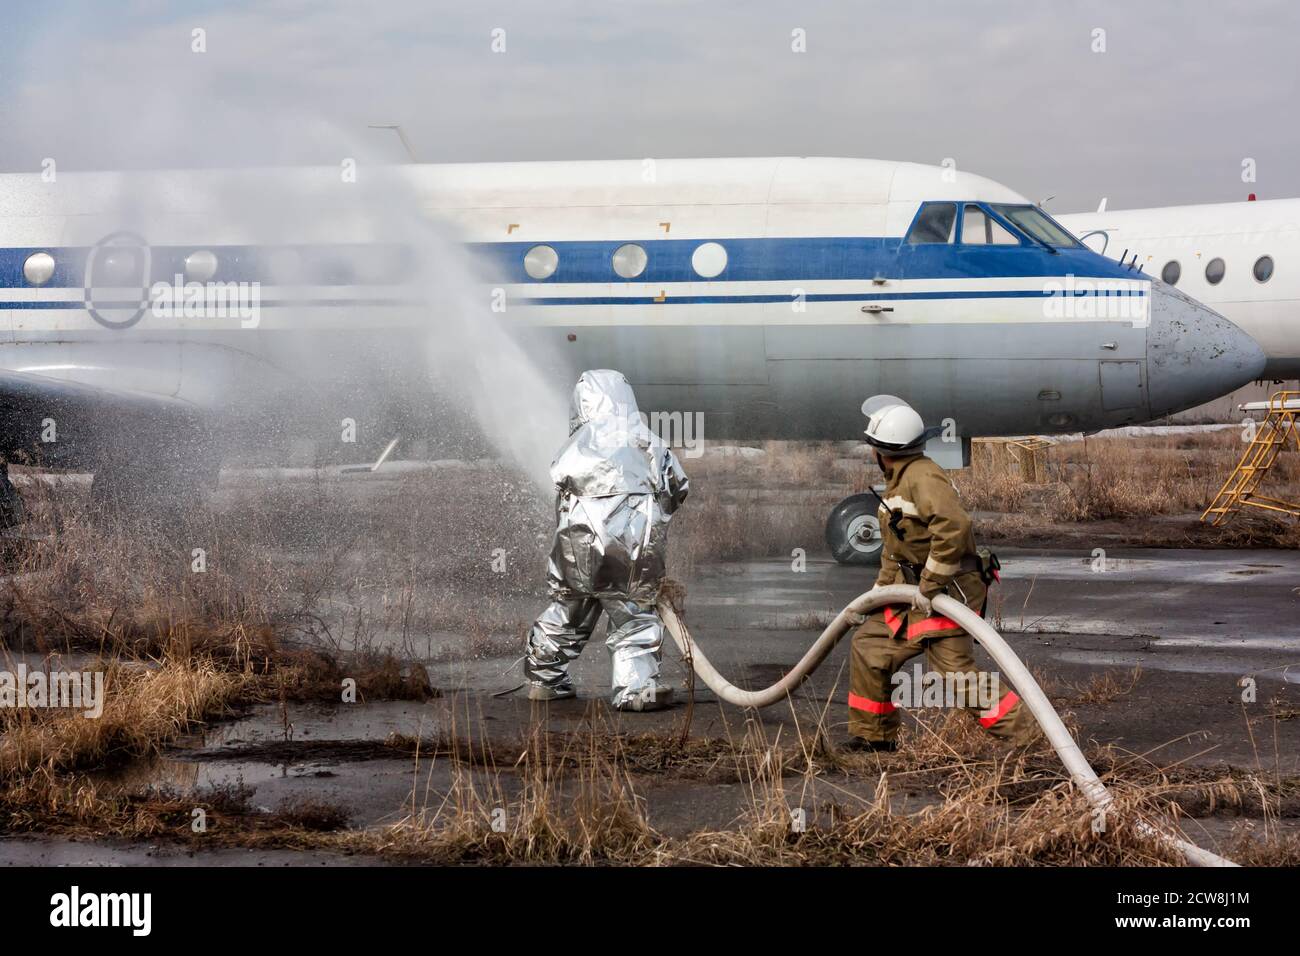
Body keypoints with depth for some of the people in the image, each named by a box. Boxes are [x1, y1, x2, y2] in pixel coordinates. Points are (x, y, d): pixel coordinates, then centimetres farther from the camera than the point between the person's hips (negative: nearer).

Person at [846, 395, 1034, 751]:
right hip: (917, 592, 11)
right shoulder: (899, 481, 14)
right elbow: (894, 546, 26)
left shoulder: (922, 477, -20)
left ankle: (1025, 732, -9)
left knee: (958, 674, -15)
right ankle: (874, 735, 25)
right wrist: (881, 587, 23)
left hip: (947, 592, -11)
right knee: (868, 645, 15)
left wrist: (929, 585, -27)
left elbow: (955, 526, -33)